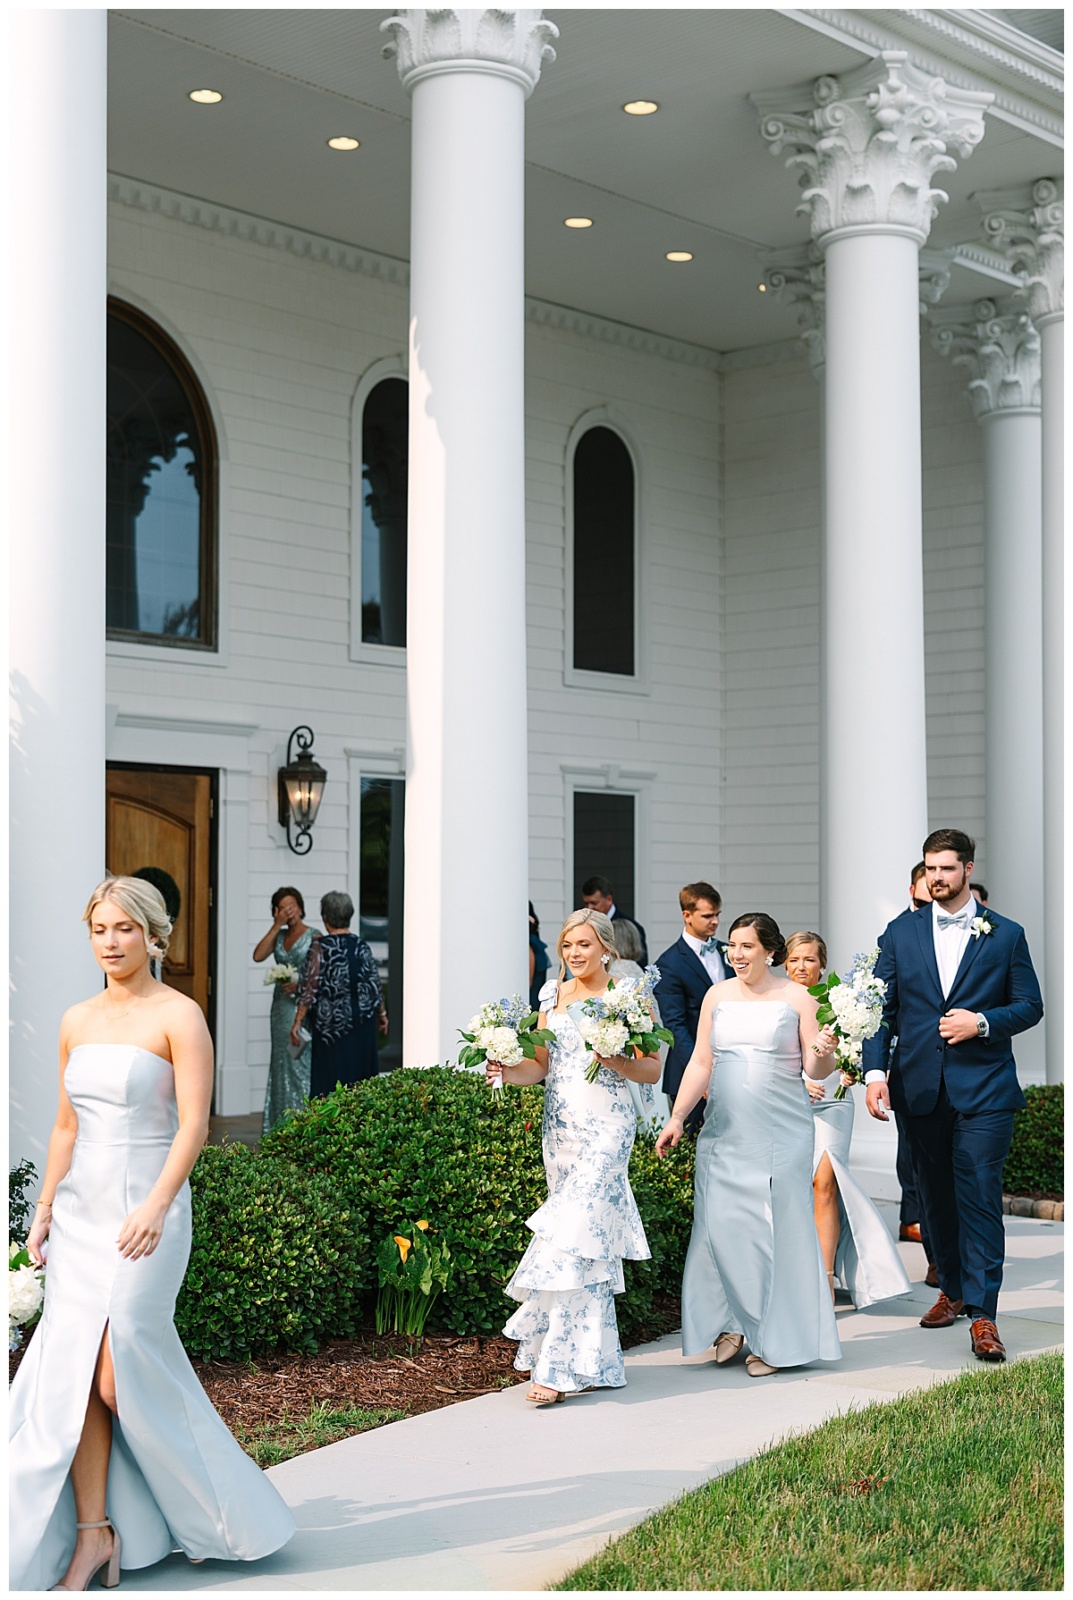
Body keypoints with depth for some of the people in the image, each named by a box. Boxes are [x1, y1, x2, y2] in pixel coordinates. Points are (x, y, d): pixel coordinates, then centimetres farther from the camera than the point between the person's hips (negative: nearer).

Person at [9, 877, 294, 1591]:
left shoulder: (179, 1016, -7)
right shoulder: (76, 1021, 12)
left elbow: (193, 1124, -13)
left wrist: (156, 1204, -22)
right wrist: (46, 1207, 11)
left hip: (146, 1210, -6)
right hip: (80, 1210, 6)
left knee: (120, 1371, -9)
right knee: (71, 1371, -1)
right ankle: (92, 1533, 5)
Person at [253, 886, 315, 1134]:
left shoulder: (313, 937, -3)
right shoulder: (278, 936, 11)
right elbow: (258, 955, -5)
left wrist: (300, 986, -19)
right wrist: (277, 926, -6)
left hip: (303, 1005, -6)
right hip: (281, 1006, 6)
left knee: (302, 1063, -8)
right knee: (281, 1063, 6)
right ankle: (281, 1125, 10)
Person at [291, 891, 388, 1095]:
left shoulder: (320, 947, -10)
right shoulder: (361, 946, 2)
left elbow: (310, 987, -14)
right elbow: (374, 984, 6)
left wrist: (297, 1023, -11)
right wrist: (382, 1013, 20)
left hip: (331, 1024, -4)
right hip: (361, 1023, 4)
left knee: (330, 1079, 1)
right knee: (359, 1073, 11)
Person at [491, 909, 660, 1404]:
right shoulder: (554, 996, 13)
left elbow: (653, 1069, -2)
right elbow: (542, 1065, 10)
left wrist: (615, 1061, -19)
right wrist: (507, 1072, -8)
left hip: (605, 1127, -5)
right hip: (560, 1126, 5)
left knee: (577, 1235, -12)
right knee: (590, 1237, 8)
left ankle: (559, 1366, -11)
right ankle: (597, 1360, 15)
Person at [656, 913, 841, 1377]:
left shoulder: (796, 998, -1)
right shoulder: (717, 995, 8)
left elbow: (816, 1070, -2)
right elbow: (700, 1064, 11)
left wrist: (824, 1053, -24)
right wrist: (677, 1118, 6)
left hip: (780, 1130, -3)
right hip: (724, 1128, 3)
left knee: (776, 1227, -1)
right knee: (720, 1222, -2)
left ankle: (773, 1340, 9)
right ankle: (733, 1321, 15)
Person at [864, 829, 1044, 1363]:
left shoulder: (1006, 935, 4)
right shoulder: (901, 933, 8)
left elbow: (1029, 1005, 6)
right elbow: (881, 1008, 6)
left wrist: (981, 1022, -12)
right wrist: (875, 1071, -6)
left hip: (983, 1086, -3)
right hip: (921, 1087, 3)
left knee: (980, 1194, -9)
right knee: (936, 1195, 12)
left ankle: (982, 1314, -8)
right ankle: (953, 1290, 28)